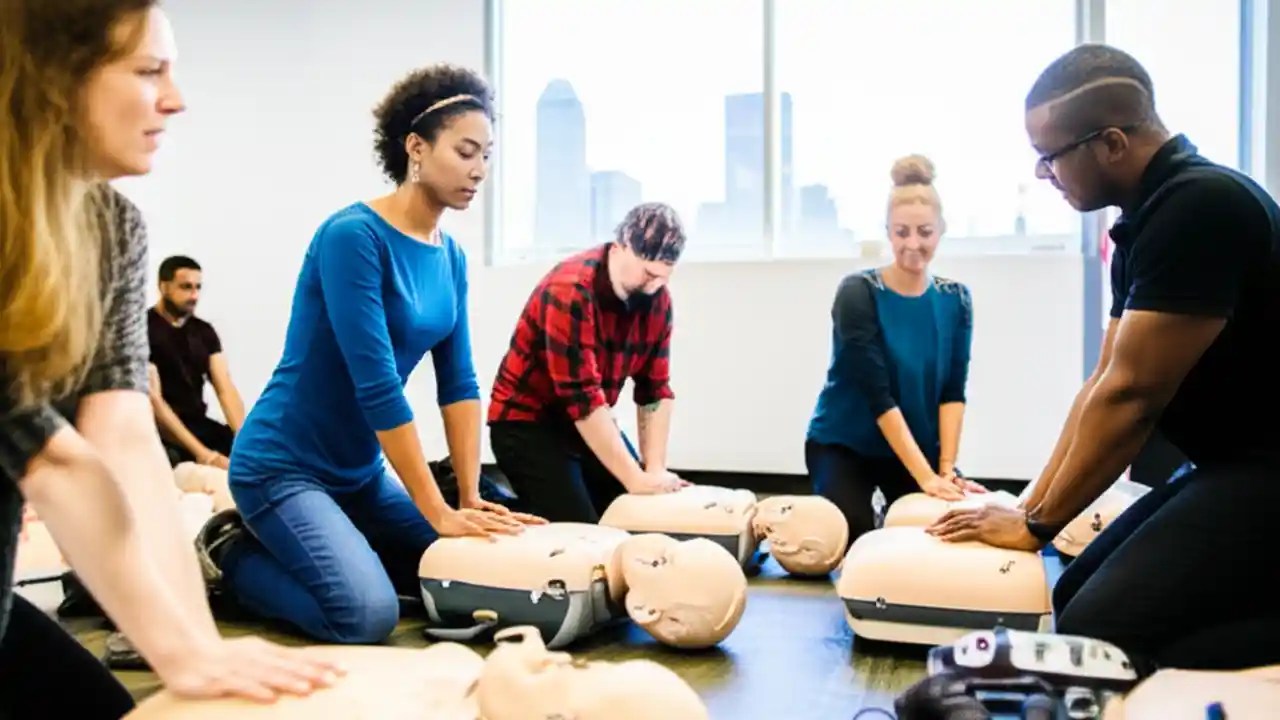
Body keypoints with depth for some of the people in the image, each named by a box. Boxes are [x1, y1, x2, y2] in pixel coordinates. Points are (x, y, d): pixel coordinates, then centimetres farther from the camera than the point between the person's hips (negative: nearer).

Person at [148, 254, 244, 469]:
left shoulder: (204, 331, 11)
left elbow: (226, 390, 2)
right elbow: (152, 399, -16)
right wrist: (202, 453, -24)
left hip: (199, 425, 5)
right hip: (162, 432, -5)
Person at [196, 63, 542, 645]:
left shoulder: (451, 257, 3)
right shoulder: (352, 235, -21)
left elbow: (459, 384, 3)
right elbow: (376, 386, -24)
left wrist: (471, 499, -4)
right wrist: (439, 513, -22)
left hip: (360, 471, 8)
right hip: (283, 466, -8)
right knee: (369, 615, -23)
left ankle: (272, 543, 17)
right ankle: (230, 557, 4)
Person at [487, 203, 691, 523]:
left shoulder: (658, 299, -5)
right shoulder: (571, 291, -27)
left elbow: (655, 389, -5)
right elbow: (582, 396, -30)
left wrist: (655, 470, -15)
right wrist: (636, 479, -30)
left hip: (594, 421, 7)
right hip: (527, 422, -7)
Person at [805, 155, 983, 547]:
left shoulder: (955, 299, -3)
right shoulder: (857, 294, -18)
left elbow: (953, 392, -6)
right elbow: (878, 395, -24)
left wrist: (946, 469, -17)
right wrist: (926, 477, -28)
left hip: (917, 447, 4)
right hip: (843, 446, -4)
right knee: (856, 544, -17)